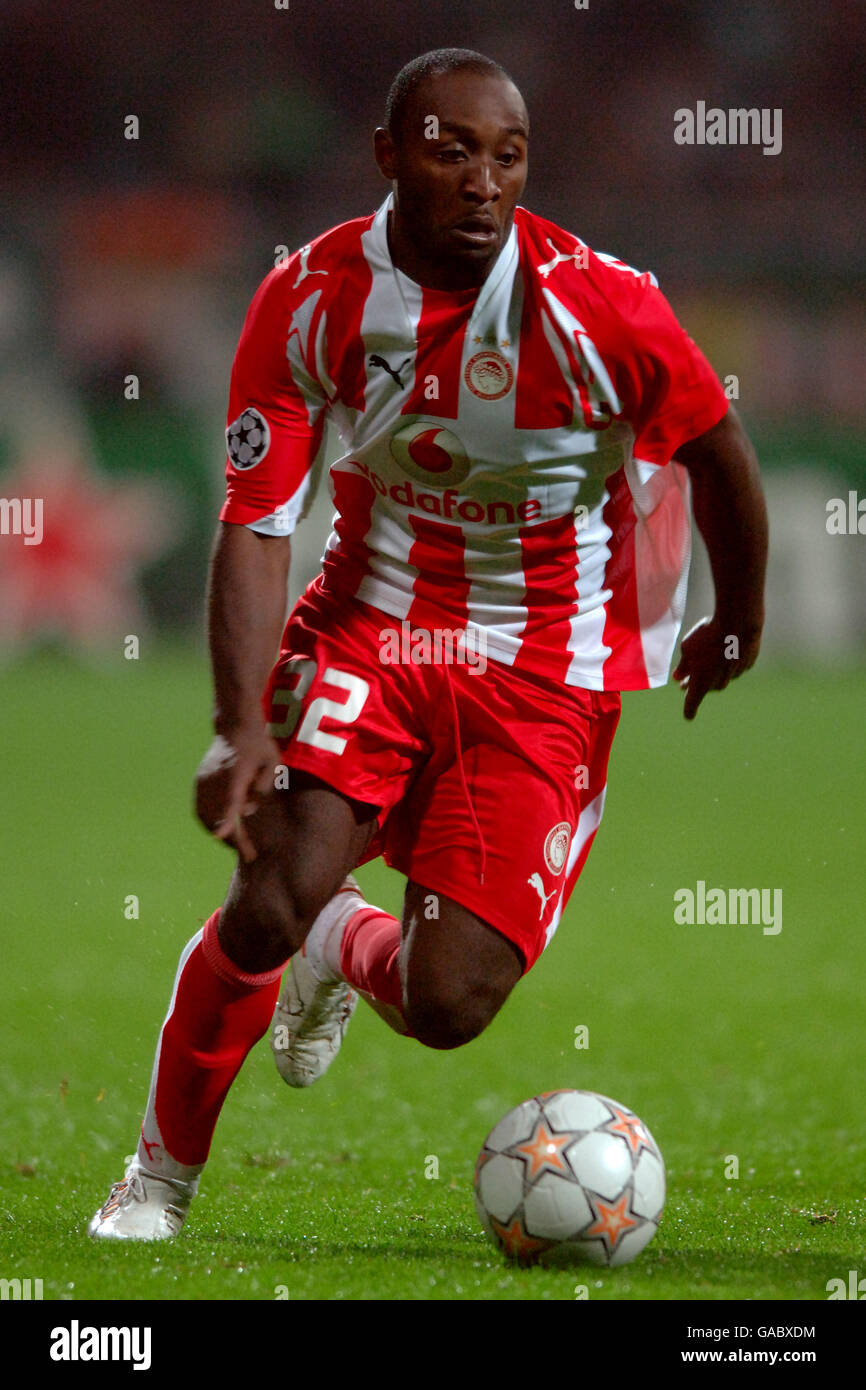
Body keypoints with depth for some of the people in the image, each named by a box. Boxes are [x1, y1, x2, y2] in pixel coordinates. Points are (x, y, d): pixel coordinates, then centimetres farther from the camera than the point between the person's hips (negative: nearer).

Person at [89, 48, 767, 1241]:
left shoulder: (600, 307, -18)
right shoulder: (310, 300, -11)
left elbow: (720, 454, 0)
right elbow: (254, 526, -10)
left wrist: (740, 624, 17)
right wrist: (240, 725, -23)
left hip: (545, 673, -1)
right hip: (370, 630, 1)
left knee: (445, 1008, -11)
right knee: (271, 903, -23)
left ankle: (353, 951, 29)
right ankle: (161, 1176, 2)